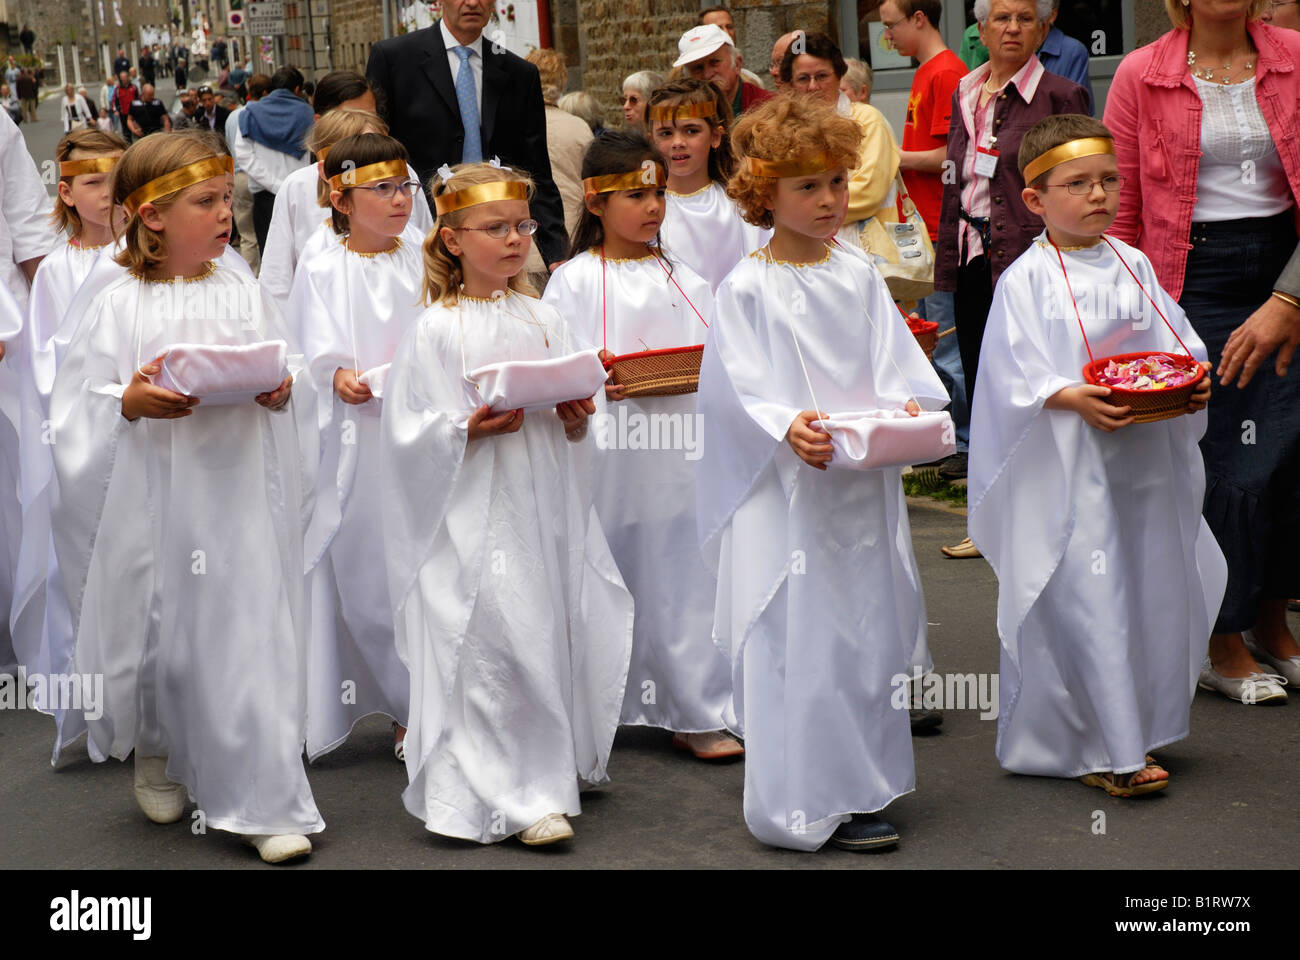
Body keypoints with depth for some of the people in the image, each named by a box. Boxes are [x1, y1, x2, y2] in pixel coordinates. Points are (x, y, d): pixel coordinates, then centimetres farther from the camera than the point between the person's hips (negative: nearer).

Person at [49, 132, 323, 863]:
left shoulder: (242, 293, 6)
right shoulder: (121, 305, 0)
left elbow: (280, 377, 9)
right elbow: (79, 404, -2)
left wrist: (280, 390, -13)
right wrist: (131, 401, -20)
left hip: (238, 494, 1)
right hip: (155, 495, -1)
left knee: (249, 639, -2)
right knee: (159, 631, 10)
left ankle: (266, 804, 5)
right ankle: (156, 754, 40)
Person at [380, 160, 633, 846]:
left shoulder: (546, 321, 9)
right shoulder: (435, 331, -4)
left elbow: (575, 436, 14)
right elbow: (408, 434, -7)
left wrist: (576, 418, -7)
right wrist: (471, 429, -20)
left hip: (545, 509, 5)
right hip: (474, 521, -5)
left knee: (552, 631, 9)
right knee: (491, 645, -8)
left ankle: (550, 776, 25)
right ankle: (513, 798, 1)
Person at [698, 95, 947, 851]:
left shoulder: (859, 276, 8)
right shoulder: (747, 288, -6)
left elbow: (893, 360, 6)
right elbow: (740, 385, -11)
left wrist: (907, 406, -13)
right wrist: (788, 428, -26)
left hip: (863, 483, 5)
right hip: (788, 490, -5)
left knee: (869, 626, 11)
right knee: (800, 636, -4)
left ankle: (863, 779, 26)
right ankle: (815, 800, 6)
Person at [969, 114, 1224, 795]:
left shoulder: (1133, 266, 11)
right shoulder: (1026, 279, -7)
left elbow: (1175, 339, 12)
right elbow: (1017, 372, -12)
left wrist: (1194, 379, -8)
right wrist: (1074, 398, -26)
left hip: (1145, 463, 6)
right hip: (1067, 470, -6)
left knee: (1150, 590, 10)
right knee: (1081, 600, -6)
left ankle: (1130, 733, 25)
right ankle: (1096, 747, 5)